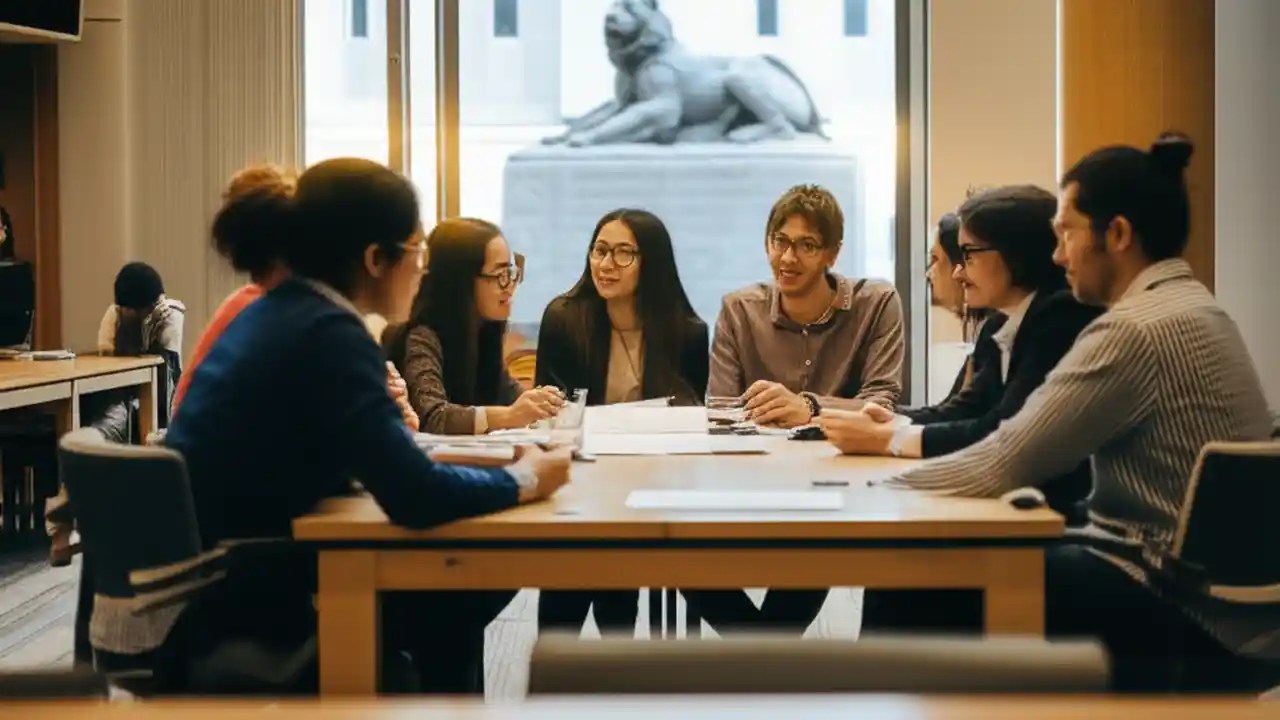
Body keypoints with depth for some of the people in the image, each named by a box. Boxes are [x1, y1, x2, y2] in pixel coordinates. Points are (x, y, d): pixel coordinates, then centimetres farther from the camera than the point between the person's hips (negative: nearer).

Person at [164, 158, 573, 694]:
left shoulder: (279, 311, 8)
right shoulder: (329, 335, -20)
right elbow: (415, 497, -25)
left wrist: (385, 423, 4)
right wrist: (525, 481, -10)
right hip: (235, 591, -8)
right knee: (455, 599, 8)